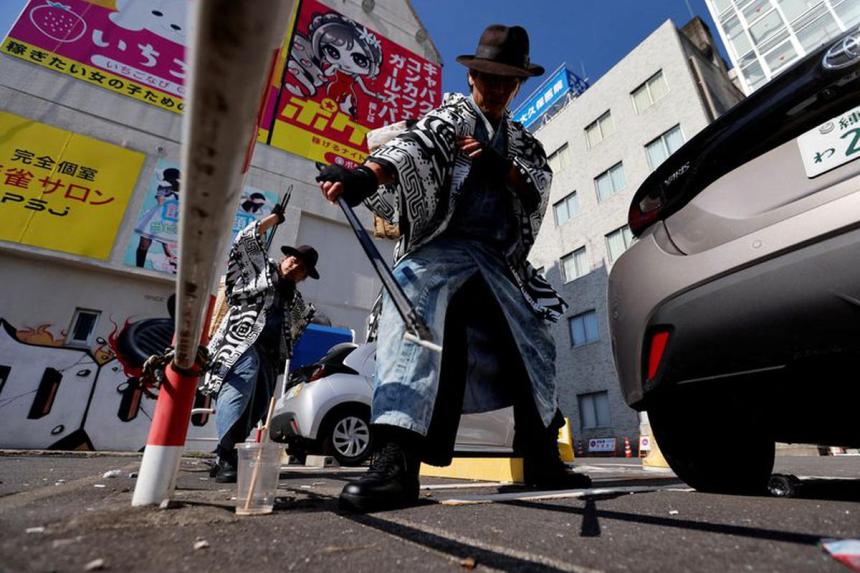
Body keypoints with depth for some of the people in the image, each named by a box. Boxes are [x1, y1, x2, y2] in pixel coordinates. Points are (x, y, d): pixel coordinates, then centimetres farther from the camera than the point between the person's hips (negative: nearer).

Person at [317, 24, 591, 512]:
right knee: (413, 330, -28)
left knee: (533, 347, 3)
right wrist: (367, 174, -31)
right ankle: (396, 462, -29)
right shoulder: (453, 112, 13)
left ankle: (543, 460, 16)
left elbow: (542, 180, 12)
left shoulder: (521, 139, 28)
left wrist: (501, 167, -8)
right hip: (440, 248, -5)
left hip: (500, 260, 6)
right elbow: (415, 144, -10)